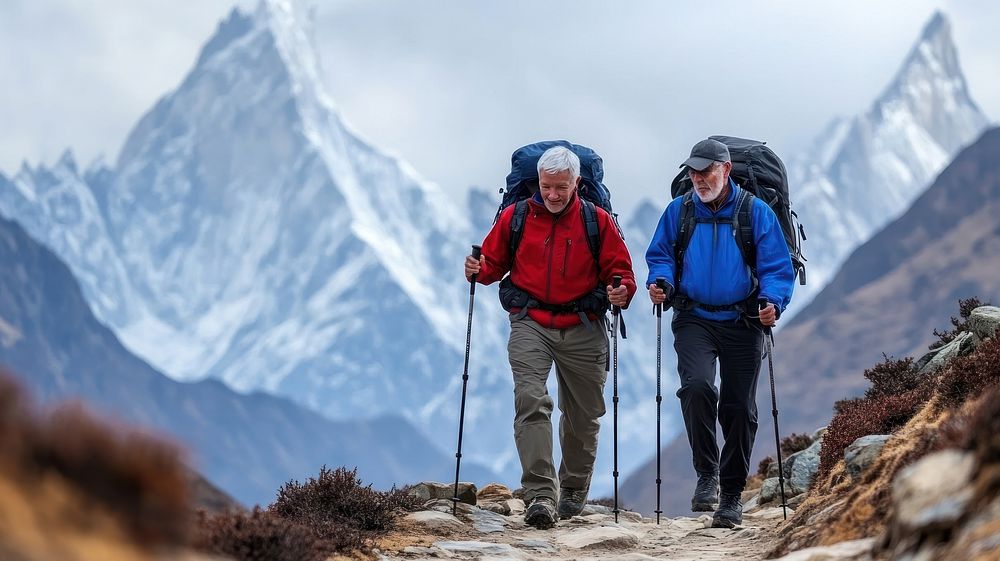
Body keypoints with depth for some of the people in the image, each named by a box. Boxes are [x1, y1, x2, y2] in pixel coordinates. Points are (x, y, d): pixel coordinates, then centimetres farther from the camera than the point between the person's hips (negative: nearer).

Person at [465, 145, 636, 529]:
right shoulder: (515, 217, 4)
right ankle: (540, 494, -24)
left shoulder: (597, 221, 2)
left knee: (583, 415, 11)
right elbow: (494, 260, 13)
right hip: (530, 324, -1)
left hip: (582, 329, 1)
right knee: (531, 401, -20)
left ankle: (573, 491, 32)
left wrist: (621, 291, -17)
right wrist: (479, 271, -9)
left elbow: (619, 269, 4)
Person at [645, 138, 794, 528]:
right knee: (697, 386, -25)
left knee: (739, 408, 4)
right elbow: (660, 255, 13)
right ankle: (707, 473, -11)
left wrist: (772, 302, -21)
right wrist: (660, 281, -9)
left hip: (741, 323, 0)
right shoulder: (678, 211, 5)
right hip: (694, 320, 0)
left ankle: (732, 494, 18)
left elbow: (777, 267, -3)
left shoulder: (756, 213, -2)